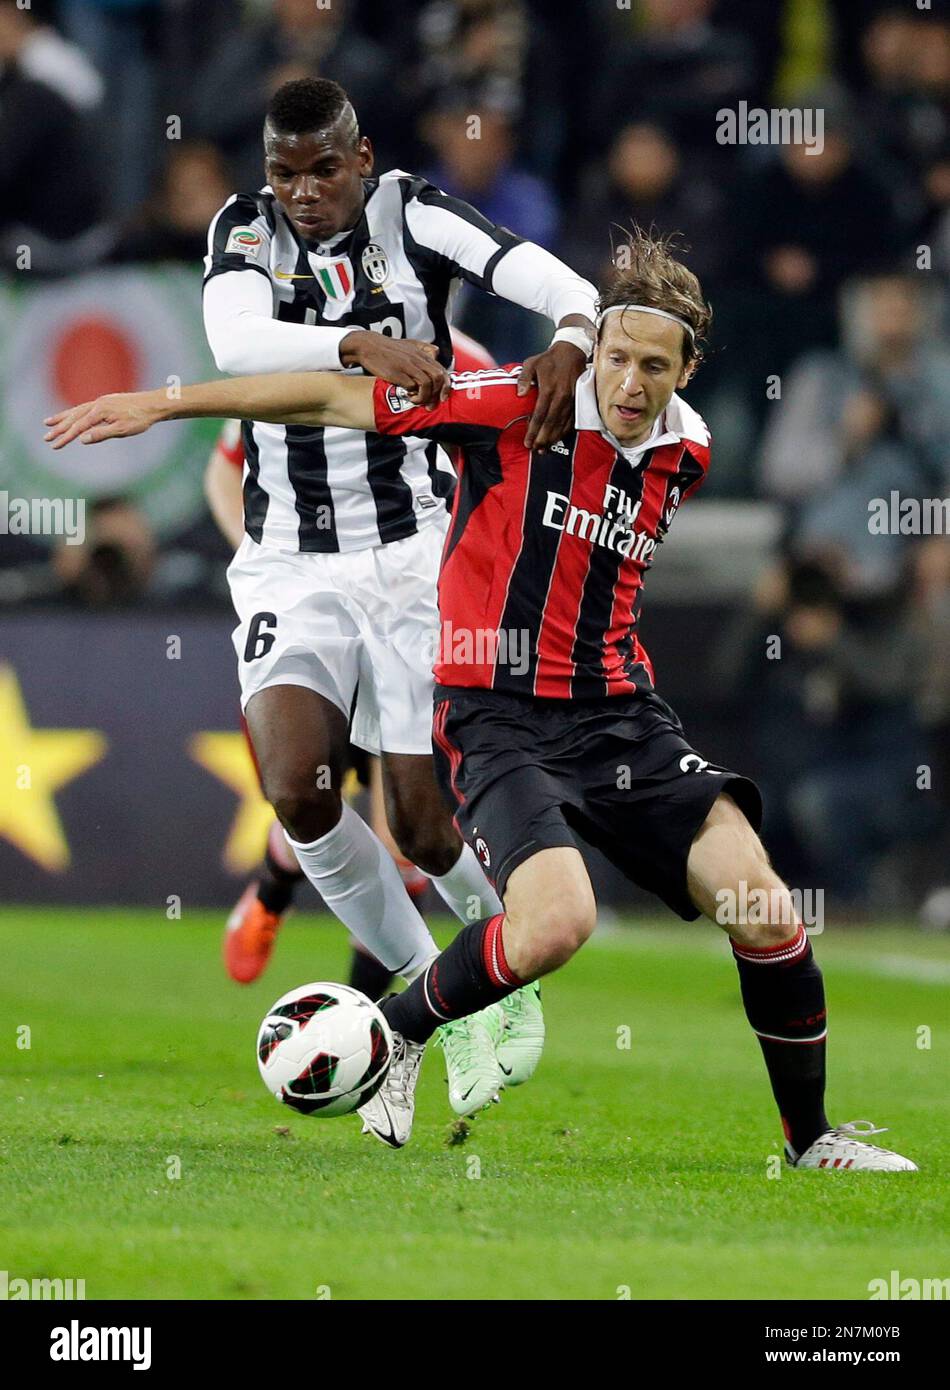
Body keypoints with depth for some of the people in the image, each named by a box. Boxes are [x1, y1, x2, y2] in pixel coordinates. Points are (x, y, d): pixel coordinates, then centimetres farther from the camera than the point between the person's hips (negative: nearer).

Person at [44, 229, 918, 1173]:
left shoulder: (688, 452, 6)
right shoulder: (521, 405, -12)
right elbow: (338, 400, -7)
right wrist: (162, 404, -6)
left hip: (620, 714, 5)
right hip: (496, 717, -5)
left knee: (763, 913, -12)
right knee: (557, 922, -30)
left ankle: (813, 1137, 7)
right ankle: (395, 1034, 0)